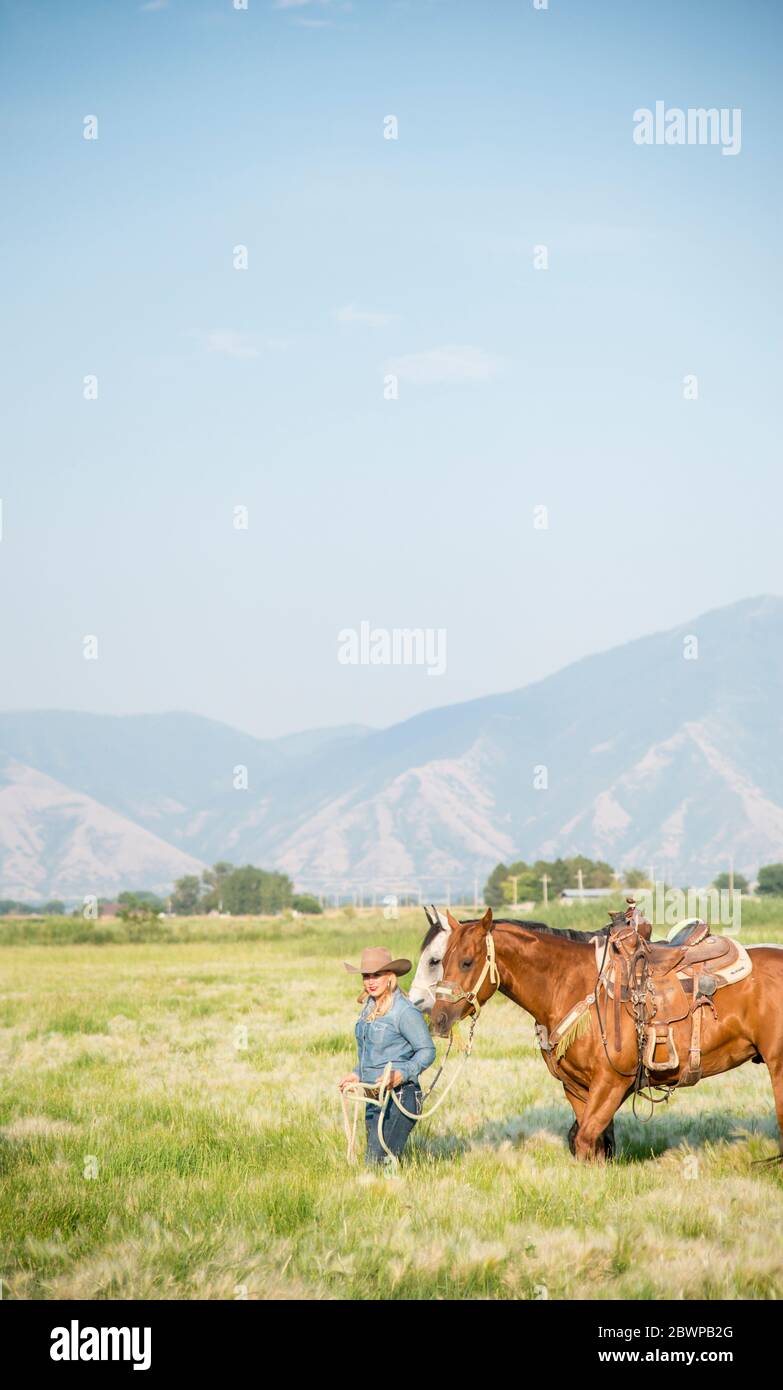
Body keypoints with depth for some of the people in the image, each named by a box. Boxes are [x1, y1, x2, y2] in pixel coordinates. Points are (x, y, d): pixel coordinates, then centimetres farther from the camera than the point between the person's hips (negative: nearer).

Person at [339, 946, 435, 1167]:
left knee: (379, 1163, -13)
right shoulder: (369, 1006, 11)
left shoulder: (405, 1011, -16)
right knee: (373, 1163, 13)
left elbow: (427, 1051, -15)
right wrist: (358, 1074, 16)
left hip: (398, 1097, -10)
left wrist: (402, 1074, -28)